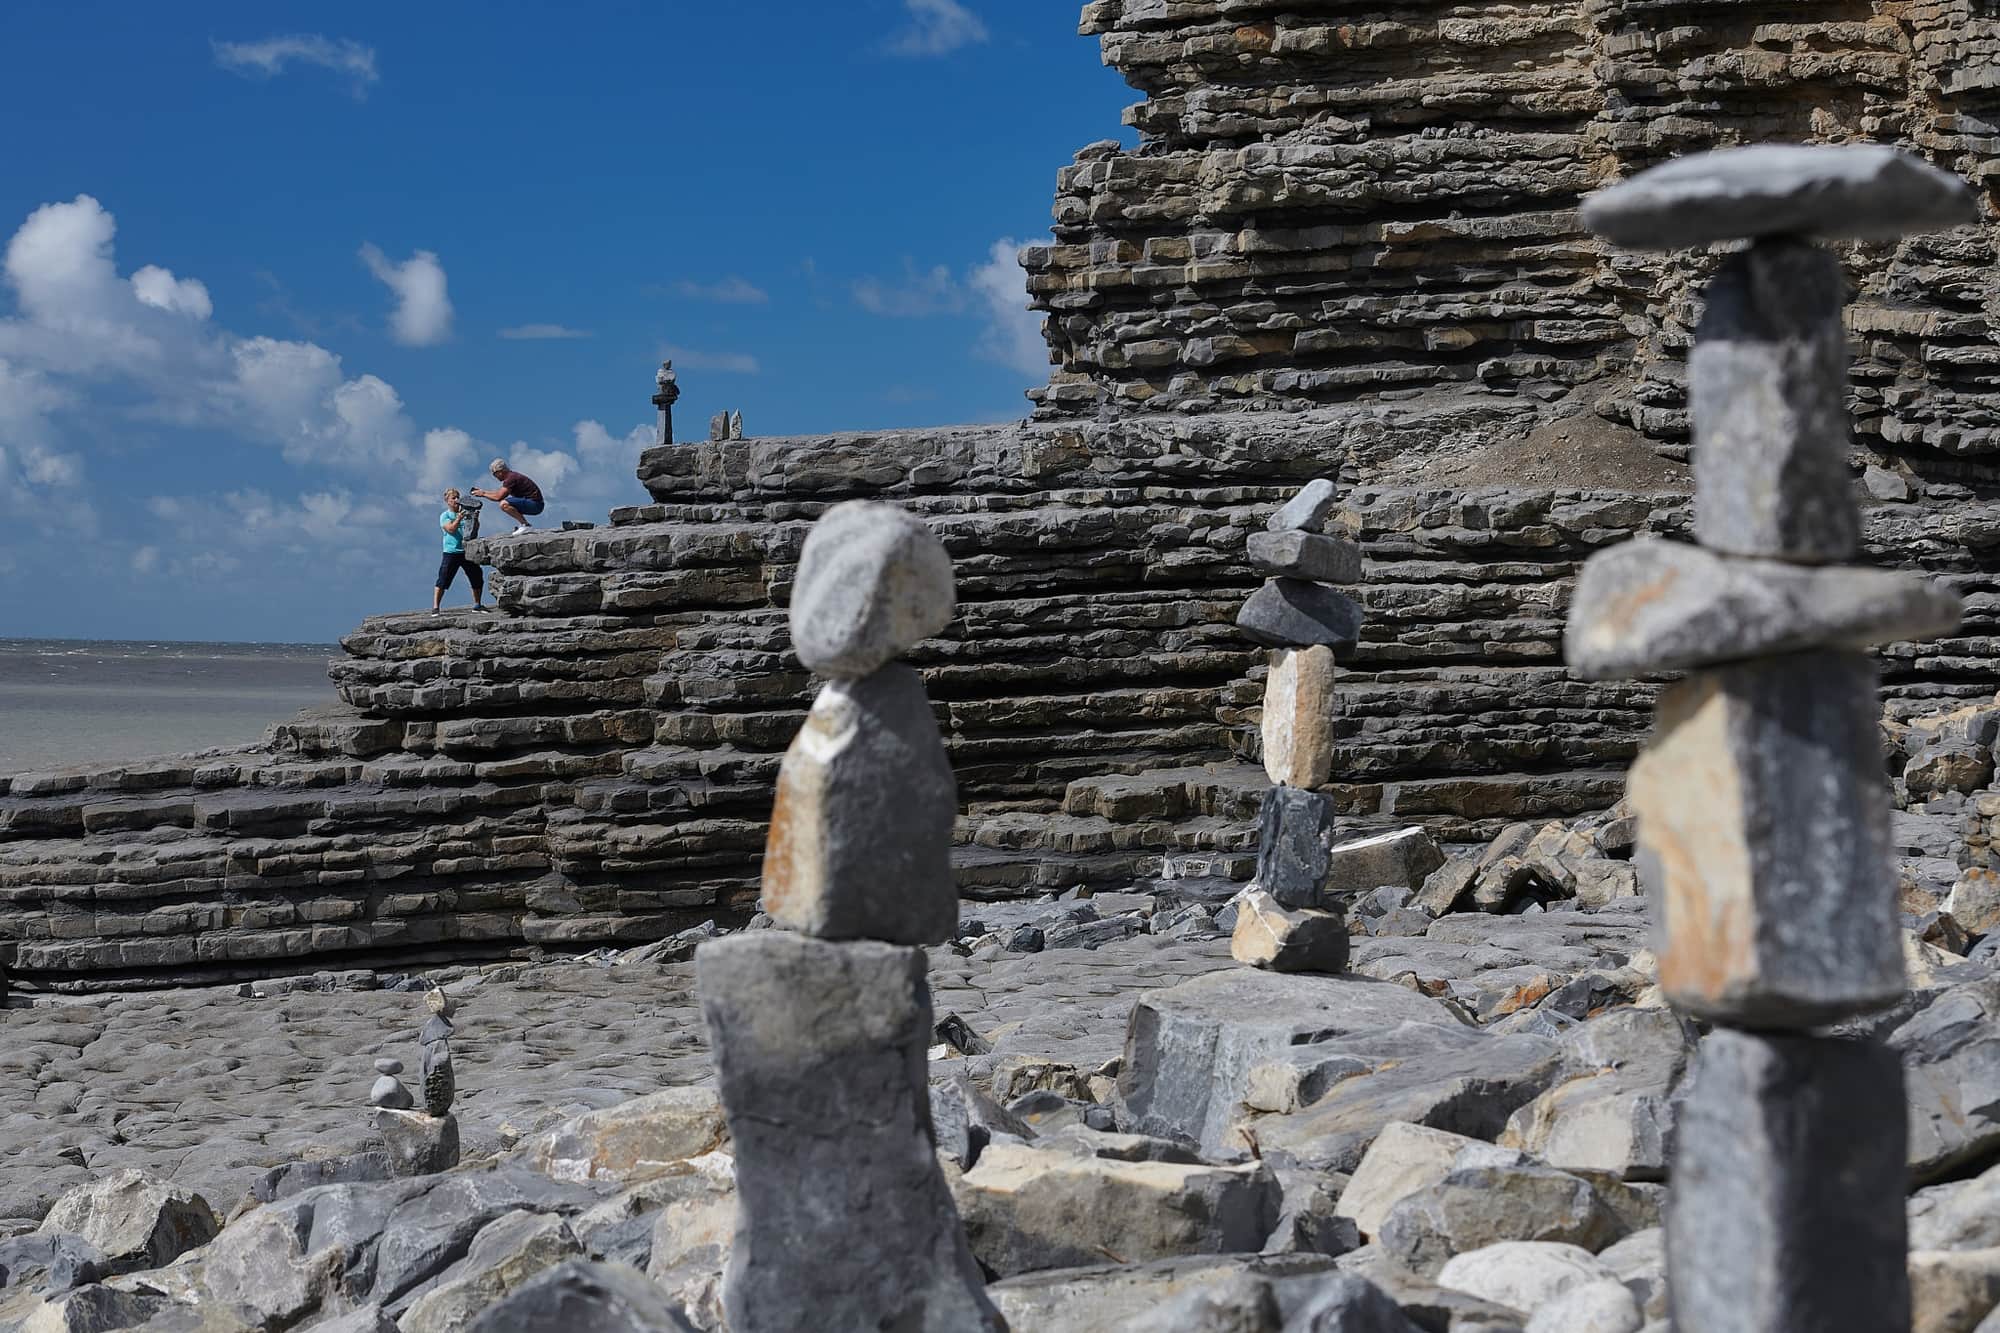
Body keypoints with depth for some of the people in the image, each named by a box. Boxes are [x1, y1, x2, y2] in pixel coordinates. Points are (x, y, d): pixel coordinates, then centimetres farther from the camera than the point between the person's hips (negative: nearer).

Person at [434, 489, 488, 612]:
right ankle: (435, 607, -6)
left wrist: (474, 518, -14)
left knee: (478, 579, 9)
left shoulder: (465, 513, 11)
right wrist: (459, 517, -24)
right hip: (451, 552, -4)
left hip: (467, 551, 4)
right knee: (442, 581, -8)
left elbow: (474, 529, 4)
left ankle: (477, 604, 25)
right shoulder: (444, 516, 1)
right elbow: (451, 529, -14)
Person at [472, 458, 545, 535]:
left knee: (504, 504, -24)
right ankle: (522, 524, 13)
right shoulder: (511, 476, 15)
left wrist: (483, 494, -5)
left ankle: (526, 525, -18)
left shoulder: (511, 478, -16)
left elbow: (498, 497, -21)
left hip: (535, 504, -10)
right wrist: (482, 491, 27)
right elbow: (500, 493, 29)